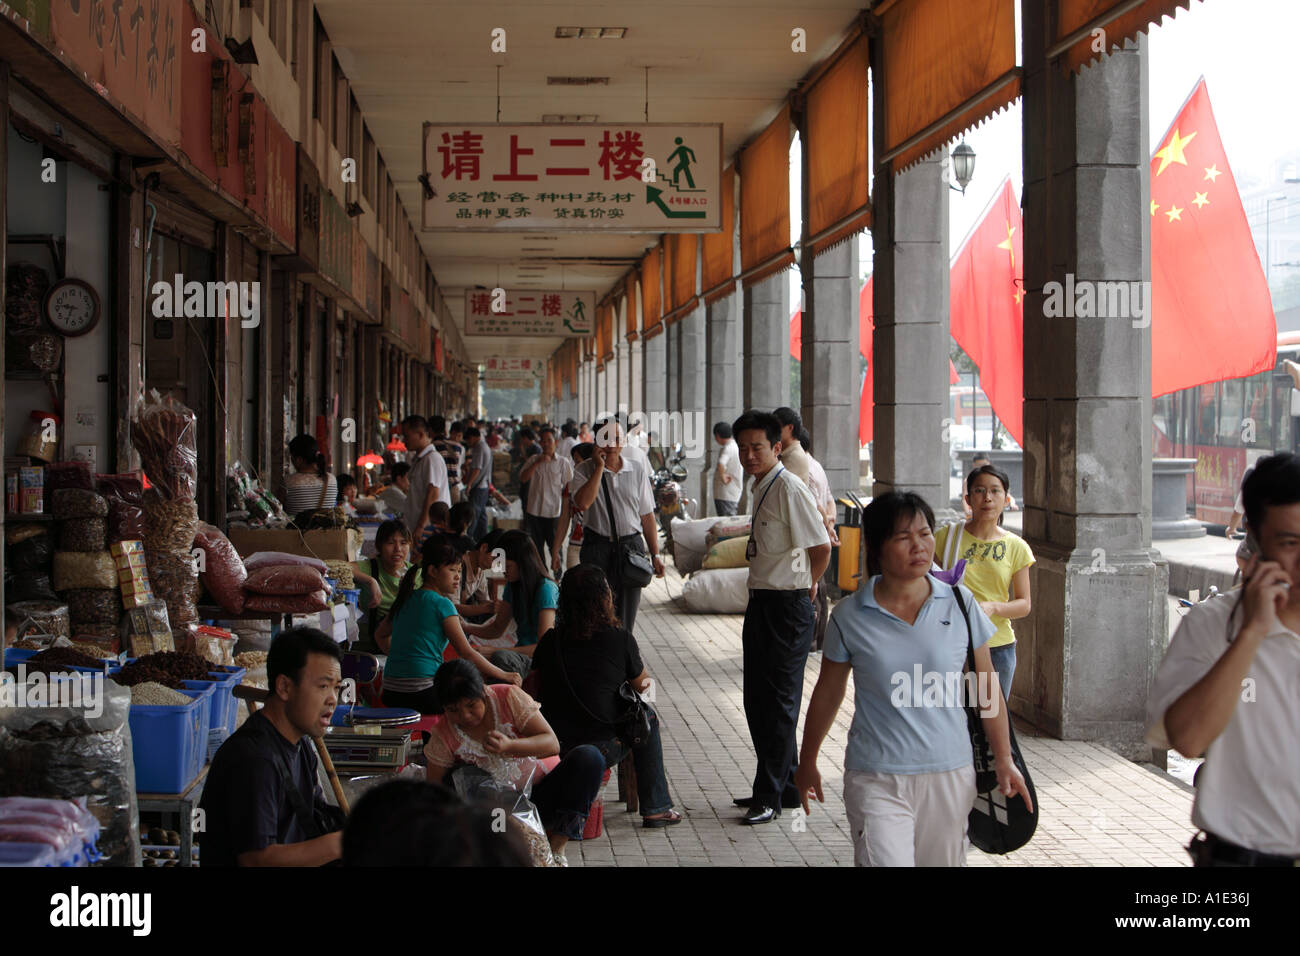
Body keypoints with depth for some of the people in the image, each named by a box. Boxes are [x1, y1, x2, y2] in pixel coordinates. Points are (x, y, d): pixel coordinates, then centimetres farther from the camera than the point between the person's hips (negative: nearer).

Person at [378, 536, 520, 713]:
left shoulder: (405, 599, 14)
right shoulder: (441, 604, -8)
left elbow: (380, 635, 30)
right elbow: (466, 653, -8)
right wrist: (504, 675, -1)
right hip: (422, 695, -8)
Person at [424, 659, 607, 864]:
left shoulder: (509, 697, -13)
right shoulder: (443, 734, -8)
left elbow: (553, 744, -18)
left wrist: (509, 746, -36)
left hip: (542, 792, 1)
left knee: (589, 757, -25)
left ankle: (557, 847, -25)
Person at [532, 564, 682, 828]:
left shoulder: (550, 641, 0)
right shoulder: (620, 640, -9)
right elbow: (641, 685, 8)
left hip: (553, 747, 4)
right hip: (603, 751, -4)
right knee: (648, 715, 23)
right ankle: (655, 809, 26)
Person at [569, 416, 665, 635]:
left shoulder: (637, 469, 7)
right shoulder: (584, 470, 0)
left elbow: (647, 515, 10)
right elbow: (583, 503, -20)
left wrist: (655, 555, 7)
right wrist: (599, 467, -15)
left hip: (632, 545, 2)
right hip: (597, 548, -2)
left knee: (626, 615, 2)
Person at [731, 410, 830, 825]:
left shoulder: (789, 487, -16)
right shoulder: (760, 486, 13)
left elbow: (821, 548, -21)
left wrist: (806, 588, -6)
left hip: (787, 607, -10)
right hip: (760, 603, 10)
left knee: (779, 704, -2)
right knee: (757, 701, 15)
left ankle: (770, 796, 6)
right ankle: (785, 787, 27)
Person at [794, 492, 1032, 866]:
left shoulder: (960, 603, -1)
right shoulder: (849, 617, -5)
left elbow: (987, 687, 7)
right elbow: (827, 695, 8)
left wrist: (1004, 760, 8)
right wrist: (807, 764, 17)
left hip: (949, 776, 2)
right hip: (876, 781, -2)